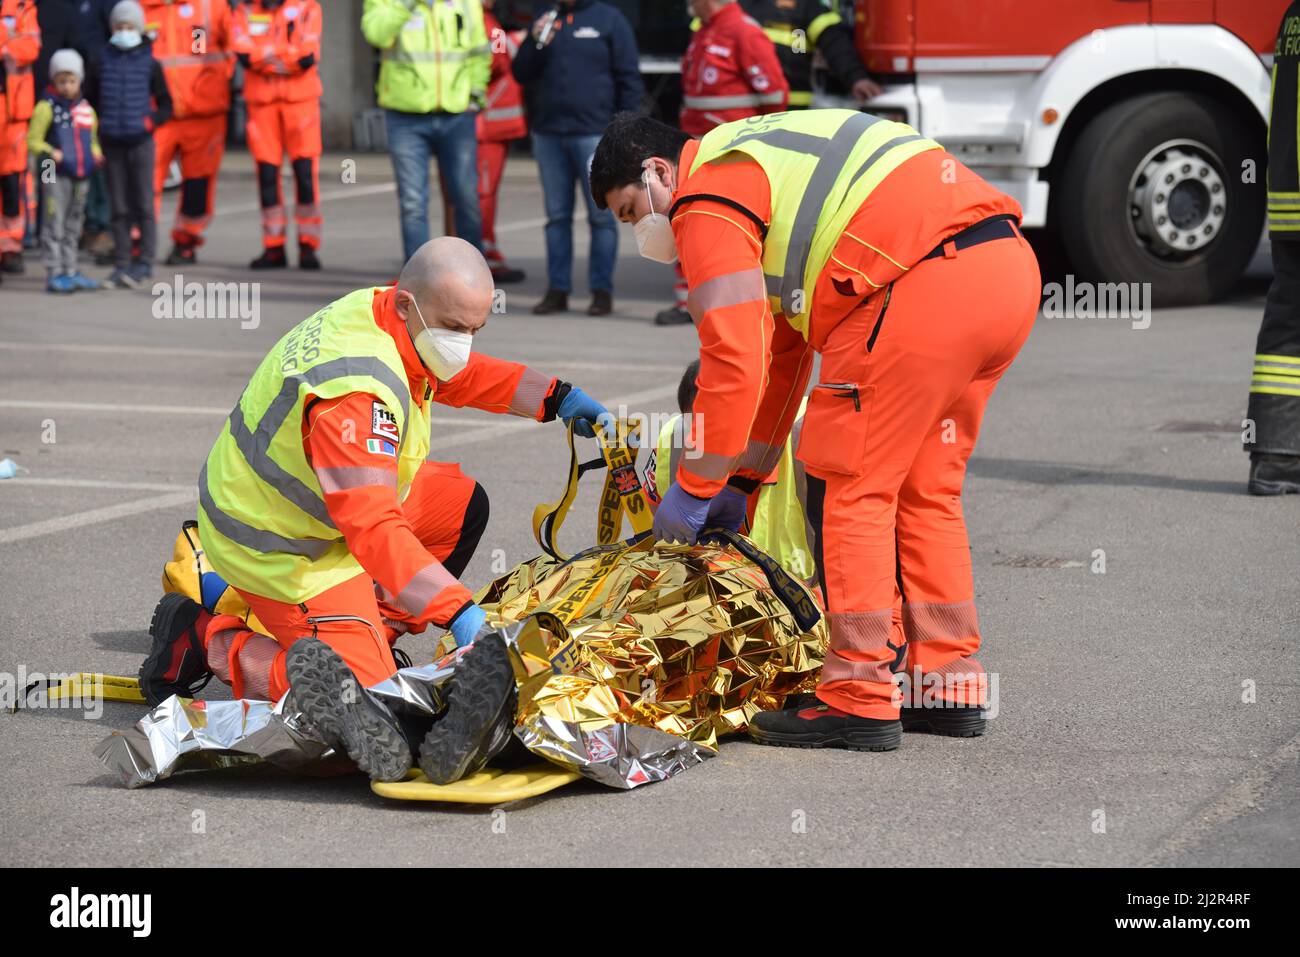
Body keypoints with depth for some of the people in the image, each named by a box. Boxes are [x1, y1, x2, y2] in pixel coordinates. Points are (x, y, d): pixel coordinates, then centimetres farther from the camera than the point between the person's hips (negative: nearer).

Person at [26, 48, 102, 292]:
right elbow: (33, 141, -6)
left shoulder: (86, 109, 13)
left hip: (81, 175, 6)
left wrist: (96, 155, 3)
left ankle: (70, 272, 23)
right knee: (54, 224, -7)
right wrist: (49, 153, -23)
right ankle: (54, 274, -5)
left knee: (74, 225, 14)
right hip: (56, 175, -6)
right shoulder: (47, 108, -4)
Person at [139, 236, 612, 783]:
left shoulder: (377, 310, -5)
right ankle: (211, 641, 0)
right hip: (280, 548, -10)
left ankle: (372, 631, 15)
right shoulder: (358, 390, -35)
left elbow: (463, 375, 18)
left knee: (461, 506, 14)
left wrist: (556, 399, 9)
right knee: (362, 692, -13)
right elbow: (373, 527, -40)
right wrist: (460, 615, -45)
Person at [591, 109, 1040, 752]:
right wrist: (743, 480, 36)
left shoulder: (708, 201, 0)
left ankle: (860, 700, -1)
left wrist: (695, 487, 1)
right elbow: (781, 347, 35)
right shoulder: (756, 163, 30)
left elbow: (735, 358, -9)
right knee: (923, 488, 18)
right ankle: (950, 685, 22)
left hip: (933, 288, -10)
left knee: (846, 484, -2)